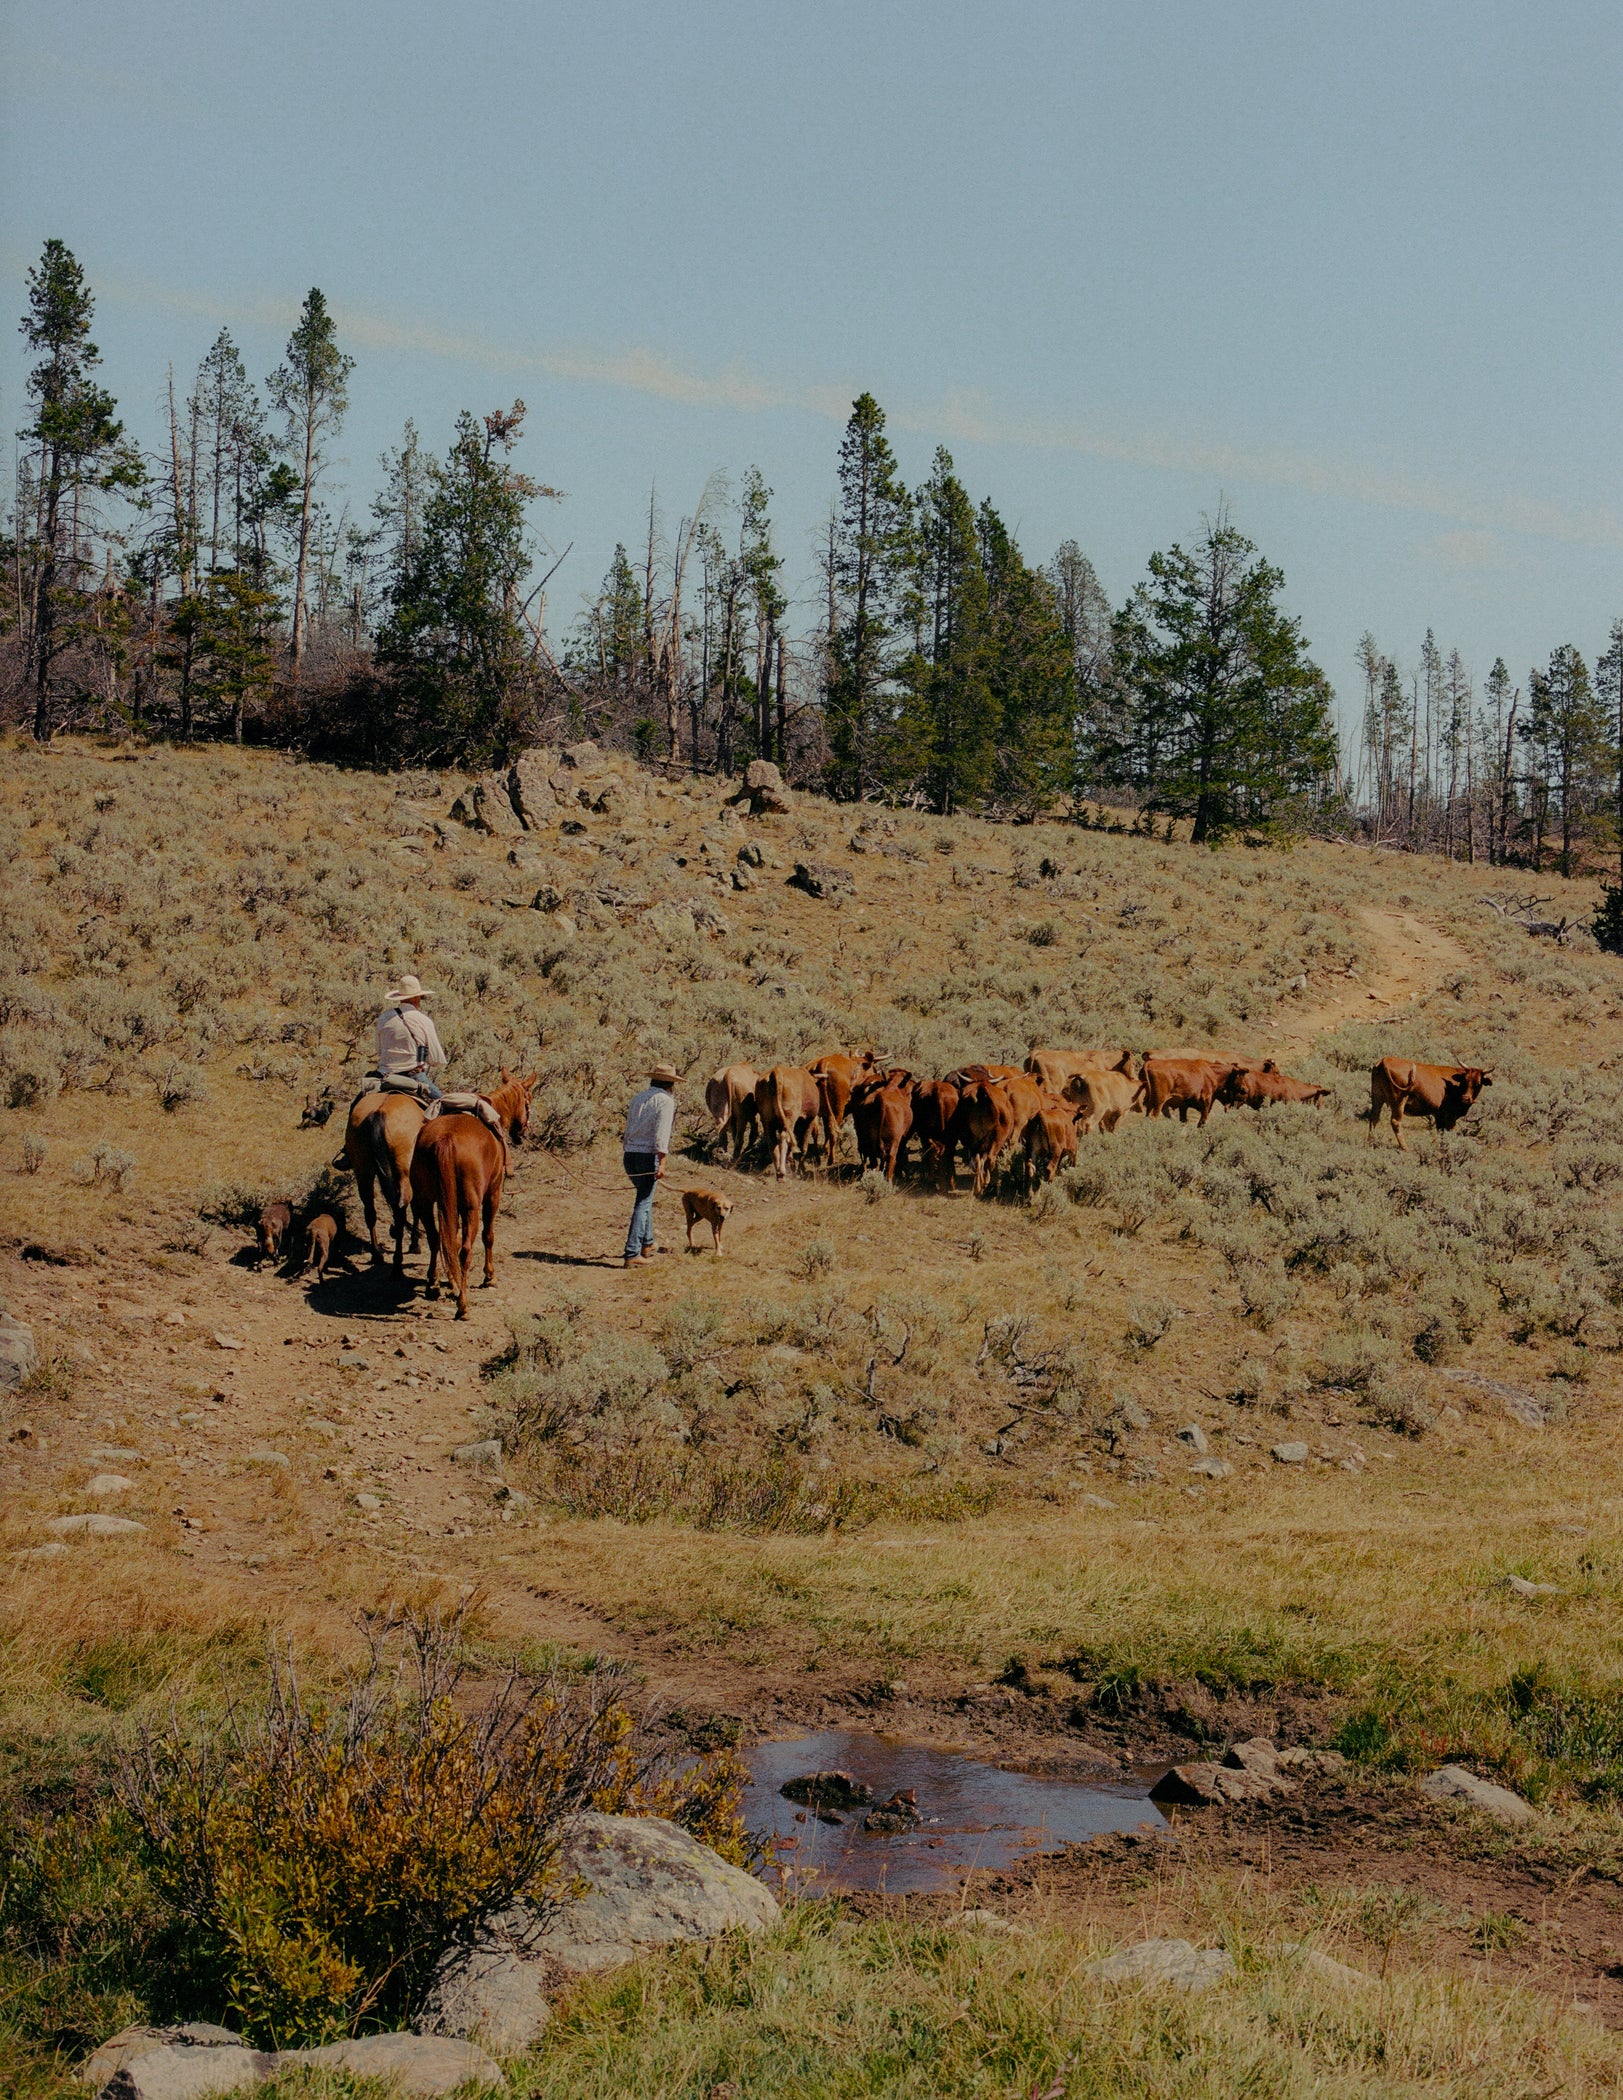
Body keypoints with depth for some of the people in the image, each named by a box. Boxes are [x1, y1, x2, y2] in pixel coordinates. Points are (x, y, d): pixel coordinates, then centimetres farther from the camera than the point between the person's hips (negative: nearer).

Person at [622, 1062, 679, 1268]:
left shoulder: (637, 1098, 15)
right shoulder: (665, 1100, -7)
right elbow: (662, 1134, -16)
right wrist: (662, 1162, -19)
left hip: (630, 1154, 7)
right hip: (648, 1156, -7)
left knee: (645, 1197, 25)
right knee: (643, 1203, -5)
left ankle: (647, 1243, 36)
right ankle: (632, 1254, -10)